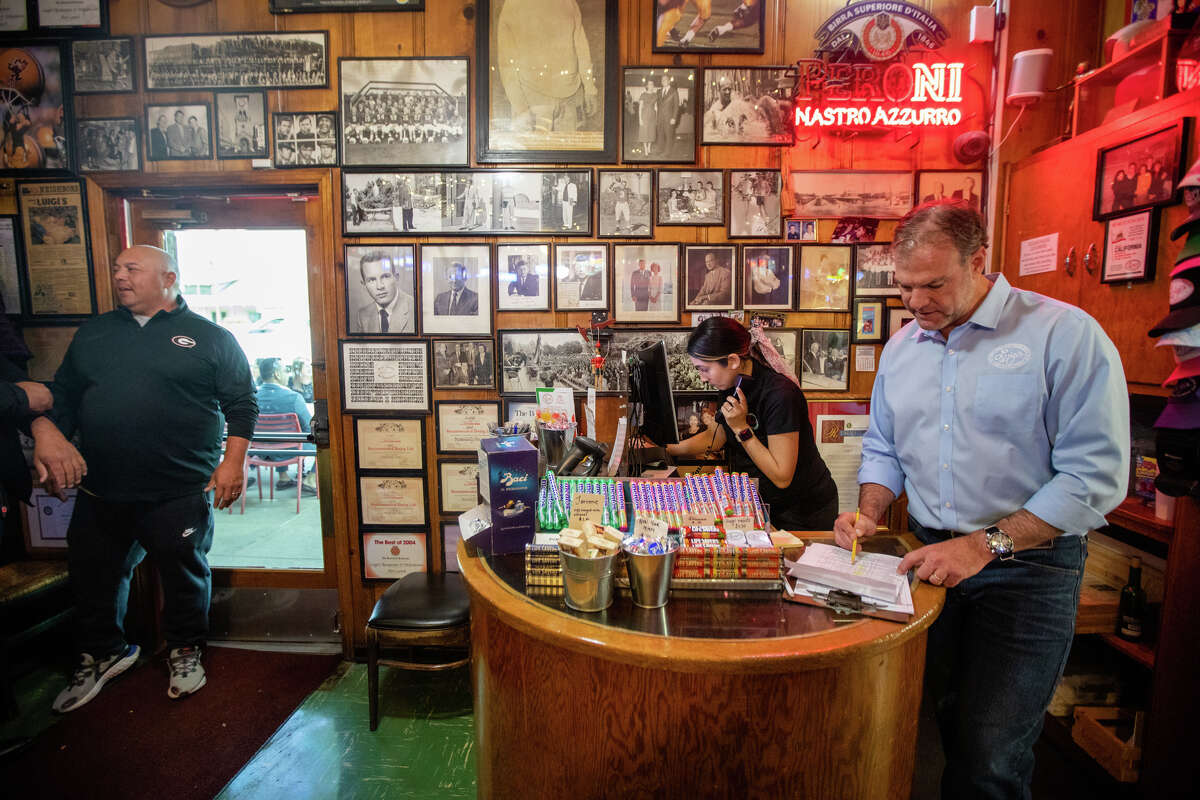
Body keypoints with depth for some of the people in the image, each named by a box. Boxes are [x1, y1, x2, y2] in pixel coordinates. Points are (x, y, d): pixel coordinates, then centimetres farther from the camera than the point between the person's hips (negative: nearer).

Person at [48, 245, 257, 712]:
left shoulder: (210, 337, -2)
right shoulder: (92, 333, 12)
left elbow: (241, 405, -4)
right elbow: (62, 395, 17)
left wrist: (233, 462, -11)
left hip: (180, 491, -4)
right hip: (101, 490, 5)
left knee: (183, 573, 10)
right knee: (93, 575, 17)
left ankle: (186, 649, 32)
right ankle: (102, 654, 40)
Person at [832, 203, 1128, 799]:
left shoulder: (1065, 334, -11)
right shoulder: (901, 348, 7)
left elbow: (1096, 474, -16)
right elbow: (883, 450, 15)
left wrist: (986, 545, -21)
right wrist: (870, 514, -2)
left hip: (1028, 569, -4)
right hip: (930, 557, 5)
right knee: (948, 724, 19)